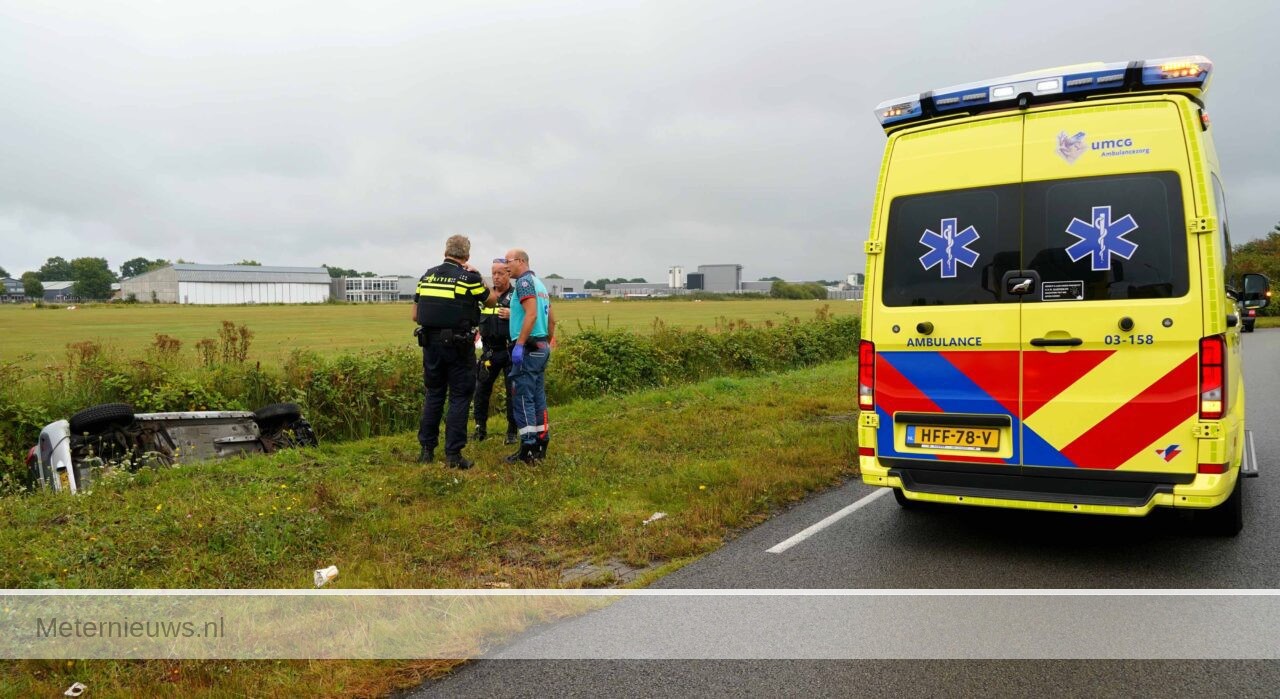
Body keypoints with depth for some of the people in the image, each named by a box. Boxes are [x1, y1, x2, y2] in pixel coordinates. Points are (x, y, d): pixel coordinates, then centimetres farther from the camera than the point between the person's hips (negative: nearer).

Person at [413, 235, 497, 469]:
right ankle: (453, 454, 3)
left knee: (433, 396, 16)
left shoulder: (427, 276, 5)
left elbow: (415, 315, 8)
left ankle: (427, 450, 20)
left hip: (431, 344, 5)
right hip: (459, 346, -4)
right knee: (459, 398, 3)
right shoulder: (469, 278, -8)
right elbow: (491, 300, 8)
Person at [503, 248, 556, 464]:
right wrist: (548, 342, 25)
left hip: (528, 347, -9)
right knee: (538, 397, 11)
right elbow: (551, 319, 21)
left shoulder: (524, 280, -9)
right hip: (542, 347, 10)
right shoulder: (539, 283, 19)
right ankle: (541, 446, 15)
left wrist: (519, 344, -23)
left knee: (523, 398, -7)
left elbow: (531, 314, -22)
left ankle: (528, 450, -6)